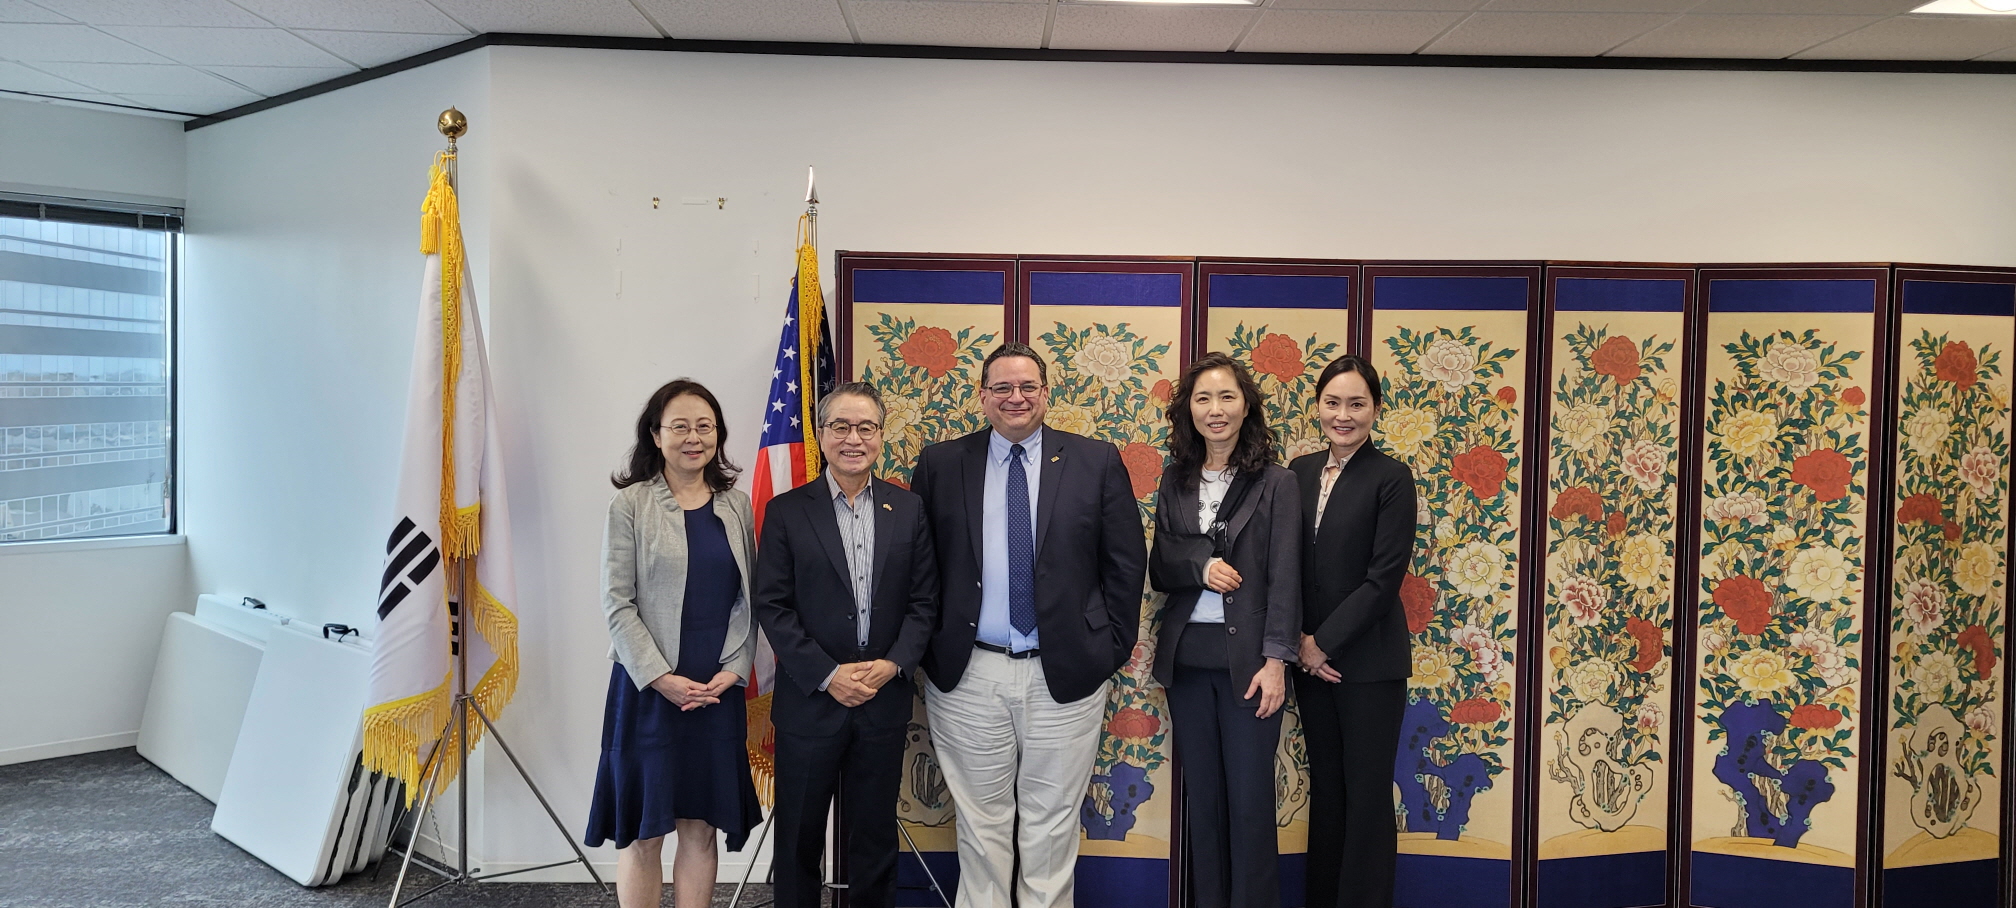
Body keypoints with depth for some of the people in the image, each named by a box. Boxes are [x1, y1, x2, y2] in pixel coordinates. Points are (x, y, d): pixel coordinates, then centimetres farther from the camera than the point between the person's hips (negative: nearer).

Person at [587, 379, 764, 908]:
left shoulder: (737, 507, 8)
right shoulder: (630, 503, -2)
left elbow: (748, 599, 8)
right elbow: (617, 602, -6)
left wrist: (734, 668, -5)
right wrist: (660, 677, -13)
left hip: (718, 689, 3)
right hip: (649, 688, -3)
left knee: (701, 827, 9)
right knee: (643, 832, 5)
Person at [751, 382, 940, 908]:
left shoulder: (909, 510, 3)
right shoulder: (787, 512, -3)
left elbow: (923, 602, 2)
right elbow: (772, 607, -7)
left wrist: (893, 664, -12)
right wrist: (828, 675, -15)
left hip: (884, 701, 2)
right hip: (809, 700, -1)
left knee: (875, 835, 15)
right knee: (799, 836, 12)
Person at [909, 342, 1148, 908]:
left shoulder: (1097, 462, 1)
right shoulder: (940, 464, 3)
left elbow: (1127, 562, 4)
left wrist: (1114, 645, 1)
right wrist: (926, 647, 2)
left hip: (1067, 673, 0)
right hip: (967, 675, 1)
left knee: (1052, 822, 11)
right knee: (981, 821, 12)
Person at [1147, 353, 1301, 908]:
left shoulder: (1276, 483, -3)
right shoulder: (1175, 483, 8)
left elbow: (1284, 577, -6)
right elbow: (1159, 569, 8)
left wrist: (1275, 660, -13)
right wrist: (1202, 567, -13)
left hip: (1246, 657, -3)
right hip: (1187, 657, 4)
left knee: (1249, 797, 1)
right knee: (1200, 794, 12)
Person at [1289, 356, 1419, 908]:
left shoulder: (1391, 478, -8)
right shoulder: (1299, 473, 7)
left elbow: (1383, 579, -13)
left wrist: (1325, 643, -13)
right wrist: (1300, 640, -5)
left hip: (1369, 660, -5)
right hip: (1311, 655, 5)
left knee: (1367, 795, 4)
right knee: (1325, 787, 14)